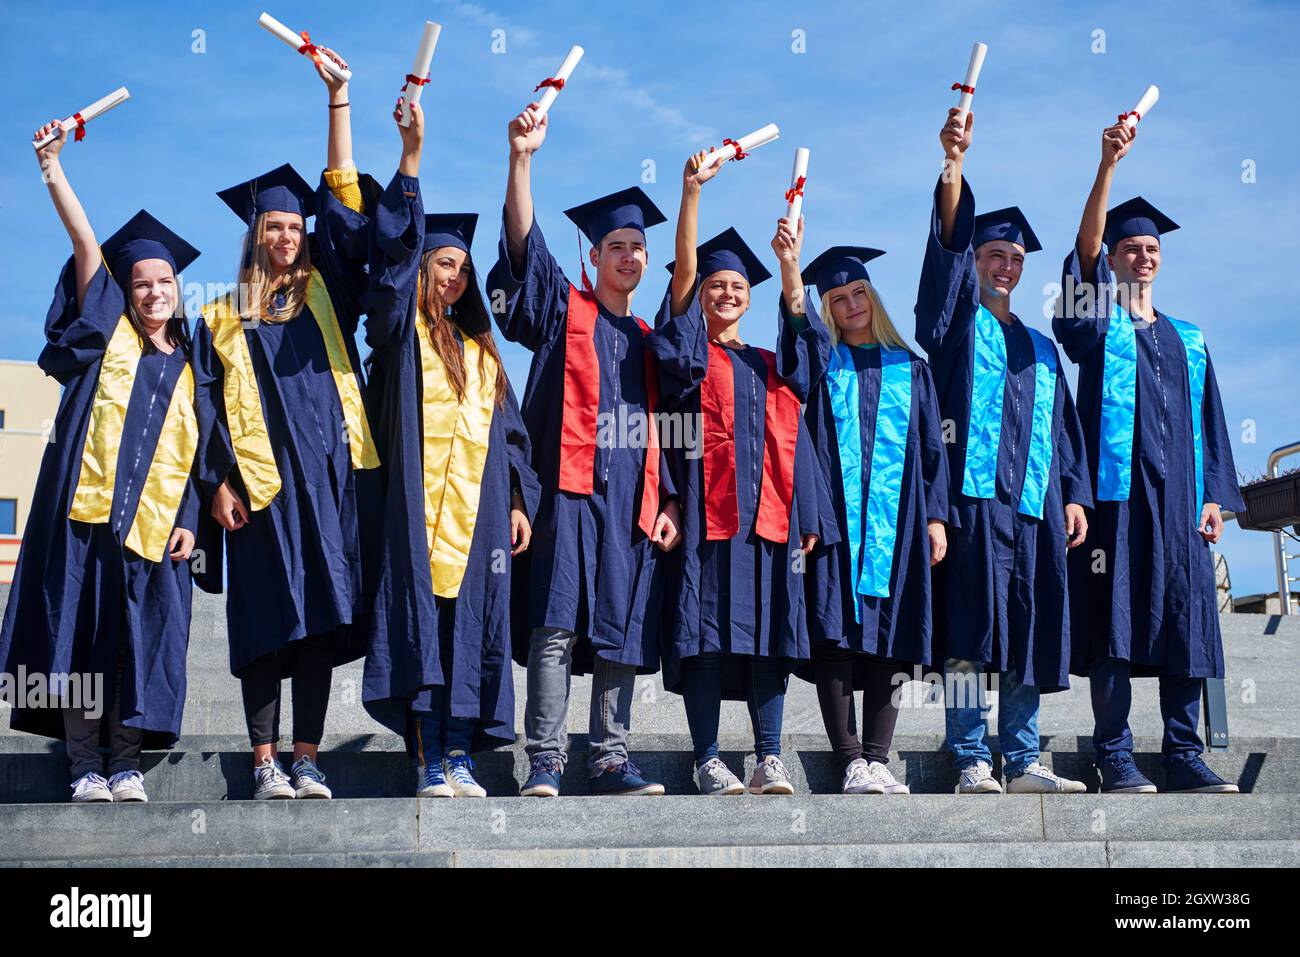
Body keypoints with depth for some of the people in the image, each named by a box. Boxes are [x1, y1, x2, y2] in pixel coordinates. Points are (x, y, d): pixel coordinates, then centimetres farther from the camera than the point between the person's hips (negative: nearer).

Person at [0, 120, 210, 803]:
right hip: (85, 508, -2)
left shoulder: (187, 368, 15)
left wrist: (189, 520, 1)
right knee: (79, 631, -3)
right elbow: (85, 243, 0)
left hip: (152, 521, 2)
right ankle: (85, 765, 2)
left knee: (138, 638, 0)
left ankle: (126, 763, 7)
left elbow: (195, 455, 13)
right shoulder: (109, 334, 10)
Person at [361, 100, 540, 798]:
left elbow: (508, 430, 21)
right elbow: (395, 245, -7)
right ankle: (430, 762, -7)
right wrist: (412, 155, -15)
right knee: (424, 626, -8)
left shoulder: (480, 350, 22)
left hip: (479, 506, 5)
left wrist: (518, 500, 10)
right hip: (420, 501, -5)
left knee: (472, 626, 2)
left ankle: (460, 756, 4)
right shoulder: (401, 333, 6)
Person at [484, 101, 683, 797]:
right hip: (571, 491, -5)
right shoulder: (564, 312, 9)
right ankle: (544, 763, -12)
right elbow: (524, 244, -7)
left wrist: (667, 501, 10)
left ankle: (609, 762, 7)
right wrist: (521, 158, -18)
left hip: (632, 503, 5)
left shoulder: (647, 340, 22)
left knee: (621, 635, 3)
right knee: (556, 627, -12)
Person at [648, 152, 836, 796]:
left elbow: (792, 441, 17)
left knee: (769, 633, 0)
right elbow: (683, 269, -5)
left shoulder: (769, 368, 22)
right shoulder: (690, 351, 8)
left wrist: (808, 517, 5)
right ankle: (707, 762, -4)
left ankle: (768, 760, 2)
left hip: (769, 511, 4)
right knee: (708, 629, -6)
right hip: (708, 506, -4)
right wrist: (692, 190, -15)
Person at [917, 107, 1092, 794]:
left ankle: (1022, 763, 10)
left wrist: (1074, 495, 9)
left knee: (1028, 636, 4)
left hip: (1033, 505, 5)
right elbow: (947, 249, -6)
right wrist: (953, 165, -19)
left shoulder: (1039, 348, 24)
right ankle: (971, 764, -7)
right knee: (969, 635, -9)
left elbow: (1062, 425, 22)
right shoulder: (955, 322, 9)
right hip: (972, 498, -5)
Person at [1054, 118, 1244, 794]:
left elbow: (1207, 421, 17)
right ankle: (1115, 757, -4)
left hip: (1177, 496, 4)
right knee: (1114, 620, -7)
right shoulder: (1098, 322, 8)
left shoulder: (1187, 340, 21)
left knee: (1185, 619, 0)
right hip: (1116, 489, -4)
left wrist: (1213, 496, 5)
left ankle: (1184, 757, 4)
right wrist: (1108, 165, -20)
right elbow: (1086, 246, -9)